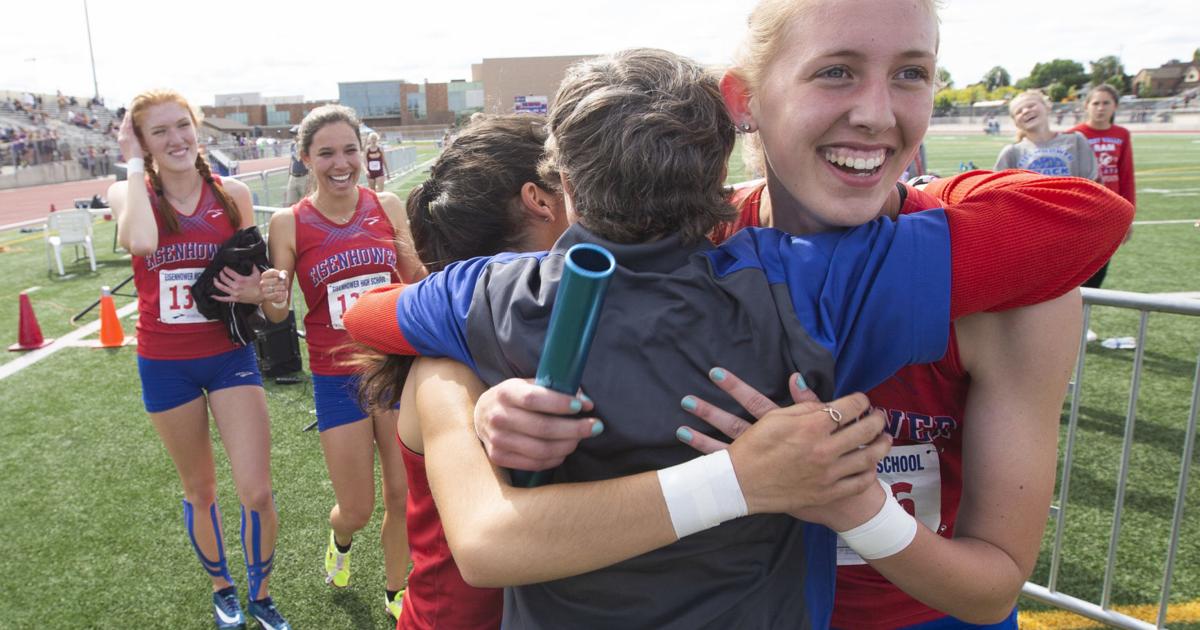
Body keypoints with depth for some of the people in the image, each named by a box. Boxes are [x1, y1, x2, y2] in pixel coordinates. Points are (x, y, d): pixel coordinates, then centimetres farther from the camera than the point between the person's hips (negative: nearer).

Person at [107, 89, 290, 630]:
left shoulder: (232, 193, -3)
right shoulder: (129, 194, -5)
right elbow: (140, 241, -30)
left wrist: (256, 291, -16)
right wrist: (134, 164, -18)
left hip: (229, 355, 0)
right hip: (165, 364, 0)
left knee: (257, 493, -4)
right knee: (199, 491, 16)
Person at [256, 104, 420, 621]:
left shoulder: (387, 206, -2)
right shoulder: (289, 223, -6)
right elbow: (278, 314, -1)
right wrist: (271, 299, -24)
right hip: (337, 379, -1)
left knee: (405, 495, 9)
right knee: (357, 510, 8)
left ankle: (395, 591, 36)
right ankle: (340, 540, 47)